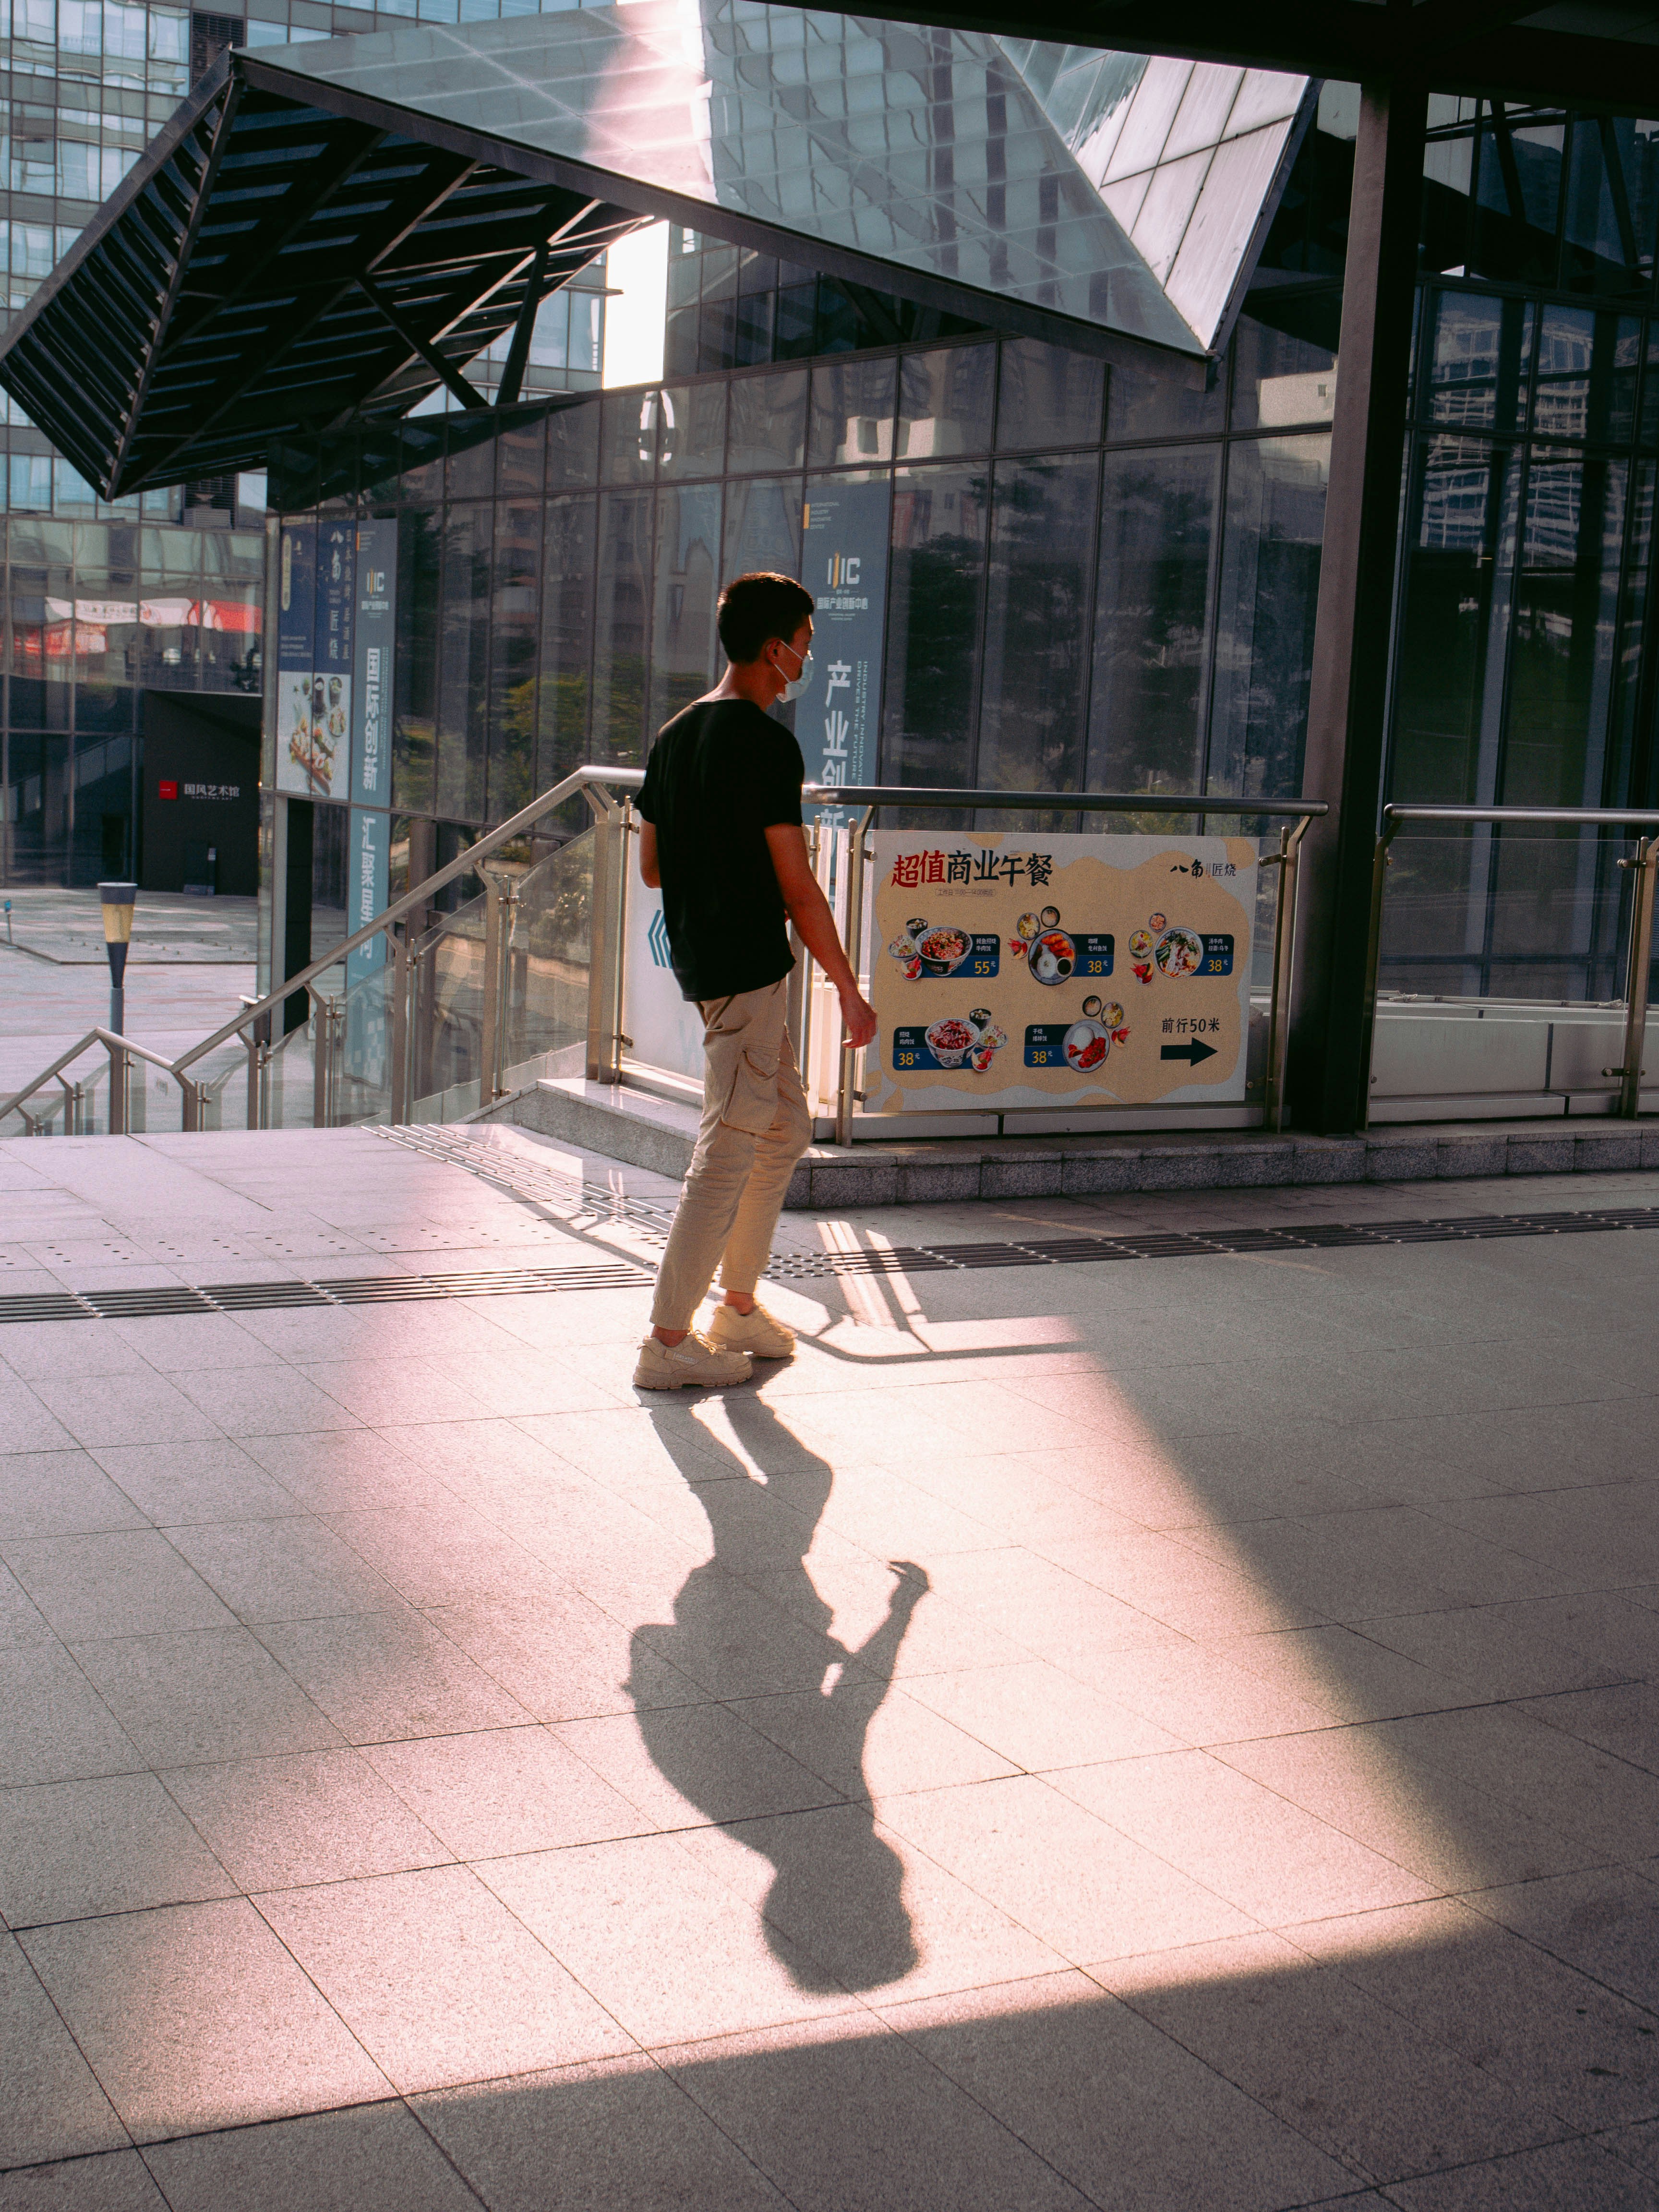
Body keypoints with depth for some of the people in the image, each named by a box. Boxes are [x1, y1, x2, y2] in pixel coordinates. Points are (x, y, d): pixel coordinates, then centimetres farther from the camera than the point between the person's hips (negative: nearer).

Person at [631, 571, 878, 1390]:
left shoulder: (674, 734, 11)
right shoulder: (766, 743, -15)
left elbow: (651, 865, 15)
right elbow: (797, 885, -16)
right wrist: (848, 989, -9)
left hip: (699, 955, 10)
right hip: (747, 965, -10)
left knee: (786, 1128, 20)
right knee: (728, 1155, -4)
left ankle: (739, 1306, 27)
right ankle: (668, 1341, 1)